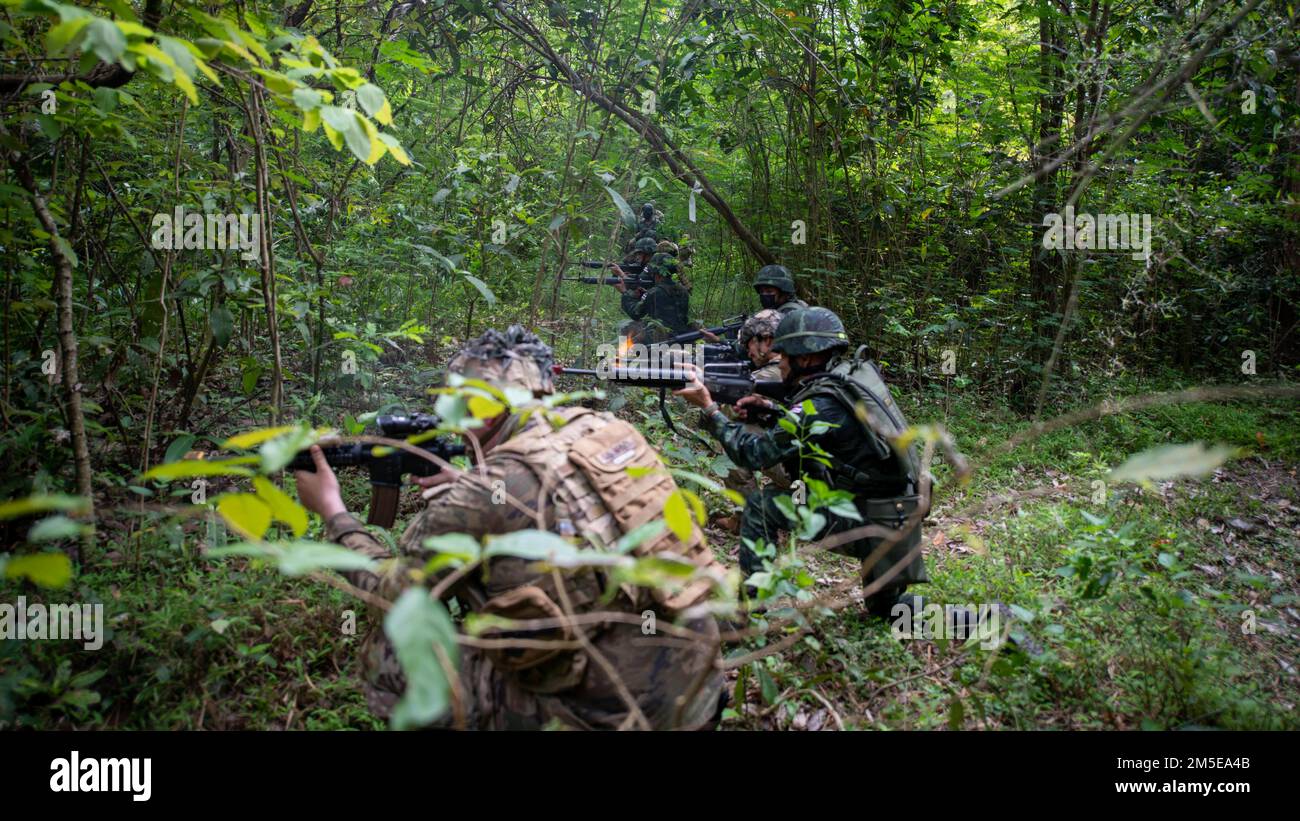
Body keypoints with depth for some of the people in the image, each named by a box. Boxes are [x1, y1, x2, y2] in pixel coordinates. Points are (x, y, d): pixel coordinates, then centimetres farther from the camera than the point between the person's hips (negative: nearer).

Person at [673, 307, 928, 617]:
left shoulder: (822, 403, -19)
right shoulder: (855, 372, 5)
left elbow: (754, 454, -12)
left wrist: (709, 408, -5)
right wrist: (769, 408, 9)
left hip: (869, 523, -8)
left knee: (761, 506, -2)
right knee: (882, 610, 30)